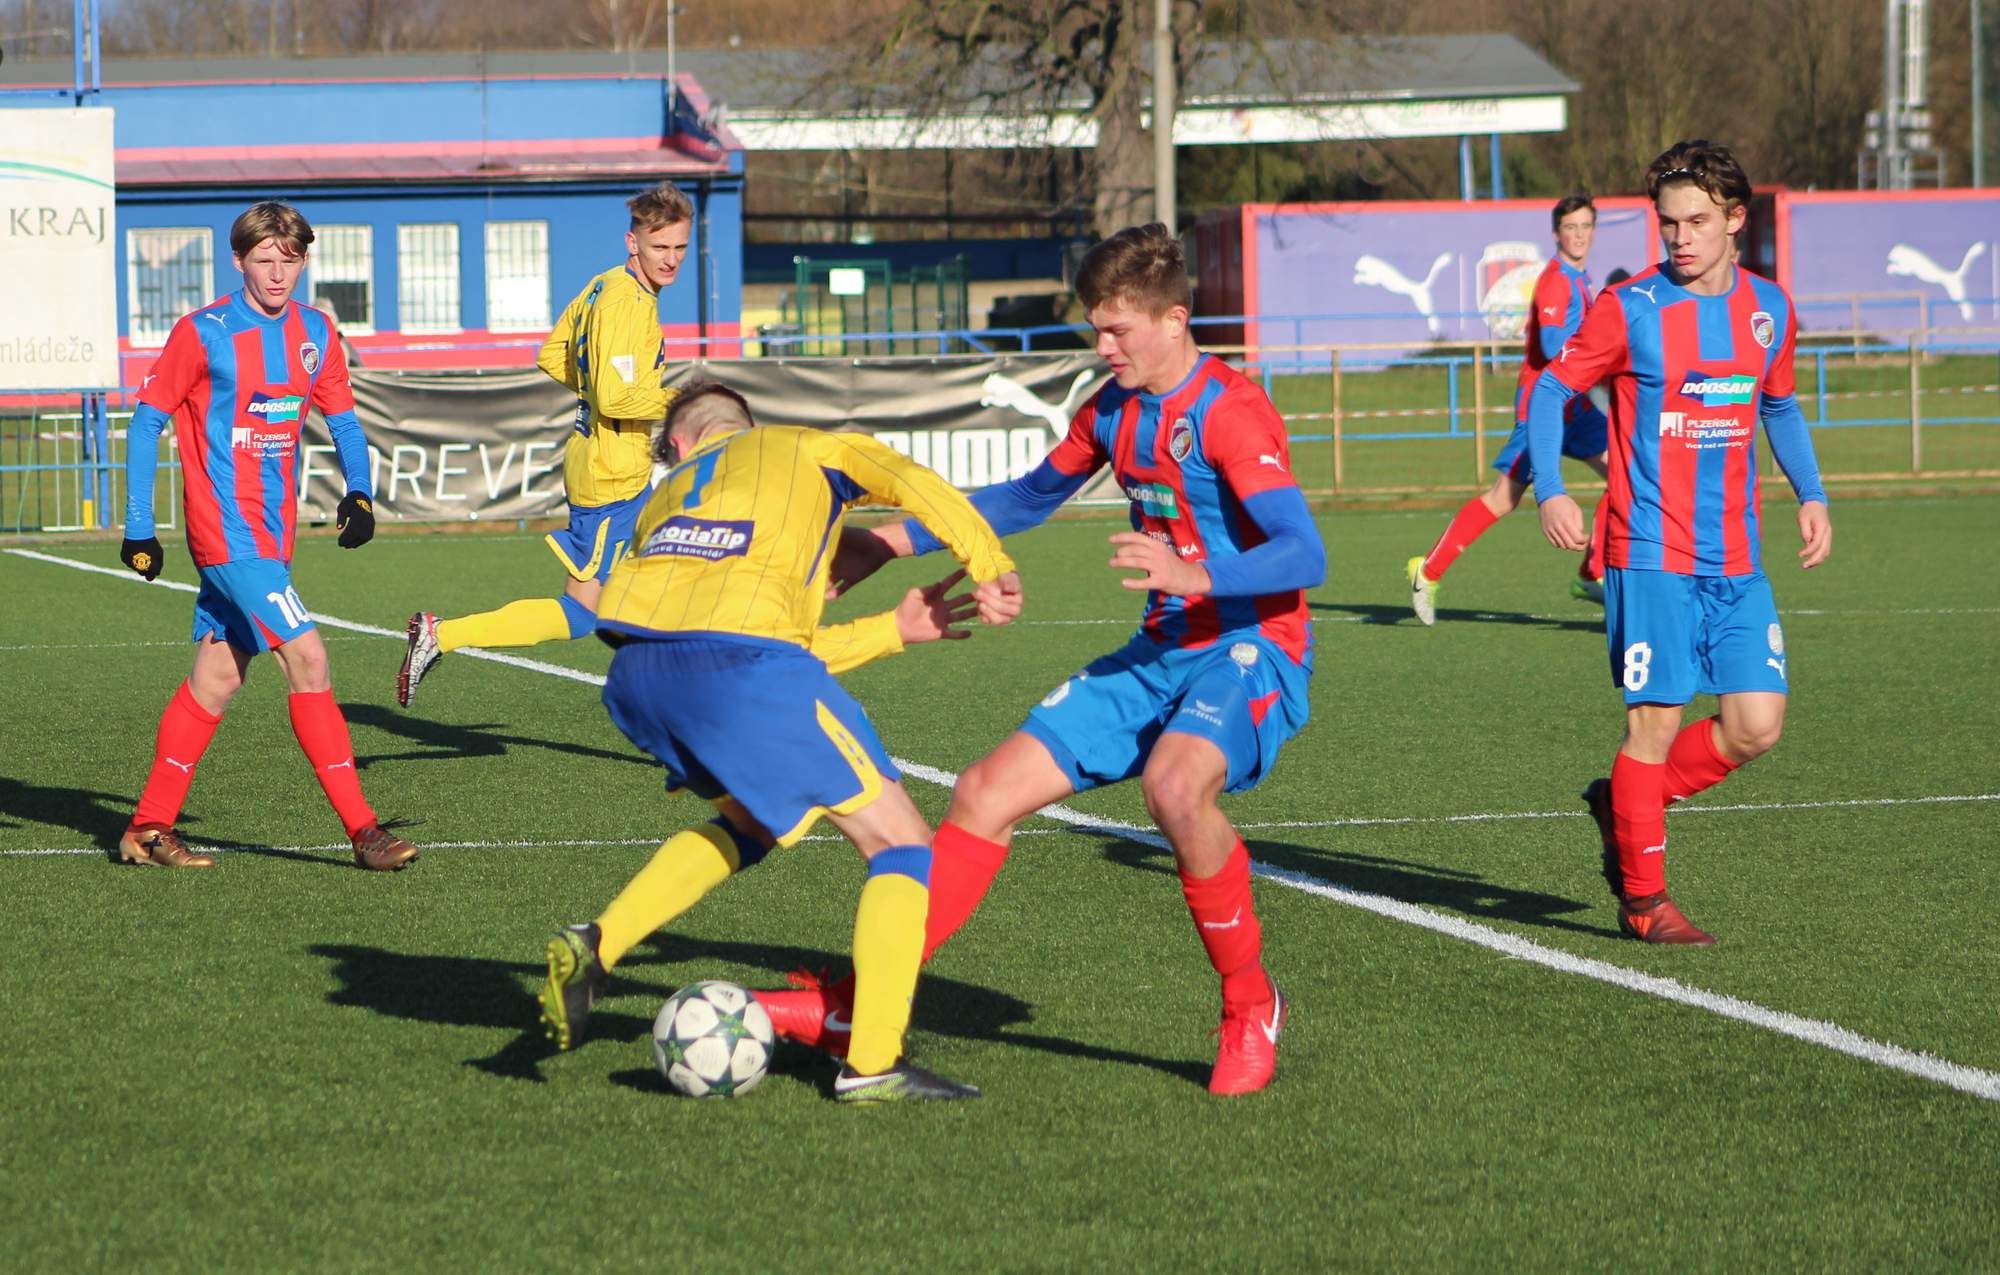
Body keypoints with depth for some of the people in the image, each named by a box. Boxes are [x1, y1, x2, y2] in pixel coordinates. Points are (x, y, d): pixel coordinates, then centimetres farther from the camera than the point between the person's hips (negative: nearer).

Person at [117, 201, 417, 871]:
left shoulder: (316, 334, 7)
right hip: (226, 530, -7)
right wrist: (138, 527, -6)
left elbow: (342, 419, 17)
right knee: (307, 657, -16)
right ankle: (362, 829, -15)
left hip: (273, 530, 7)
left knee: (218, 677, 10)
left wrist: (359, 491, -2)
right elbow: (148, 419, -4)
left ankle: (148, 829, 20)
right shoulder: (202, 333, -10)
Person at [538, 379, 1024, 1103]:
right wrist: (992, 569, 1)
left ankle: (595, 947, 17)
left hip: (635, 675, 6)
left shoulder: (666, 497, 37)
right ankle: (873, 1065, -3)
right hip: (739, 658, -6)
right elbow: (911, 483, 5)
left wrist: (896, 629, 35)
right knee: (902, 846, 6)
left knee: (747, 823, 32)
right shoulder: (808, 447, 27)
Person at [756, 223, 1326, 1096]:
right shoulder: (1112, 410, 10)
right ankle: (850, 1008, 5)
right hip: (1159, 655, 8)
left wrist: (1197, 576, -43)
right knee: (987, 793, -1)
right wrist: (895, 541, 21)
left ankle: (1250, 1007, -16)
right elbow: (1028, 497, 28)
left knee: (1174, 784, -38)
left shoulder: (1231, 411, -15)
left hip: (1250, 651, -8)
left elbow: (1305, 555, -26)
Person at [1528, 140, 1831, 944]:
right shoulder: (1631, 309, -7)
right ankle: (1643, 899, 9)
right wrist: (1549, 491, -15)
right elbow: (1550, 389, -2)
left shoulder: (1769, 310, 7)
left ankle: (1625, 803, 23)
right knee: (1656, 722, -6)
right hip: (1650, 554, -5)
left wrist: (1809, 494, 12)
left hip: (1736, 560, 5)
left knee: (1756, 727, -2)